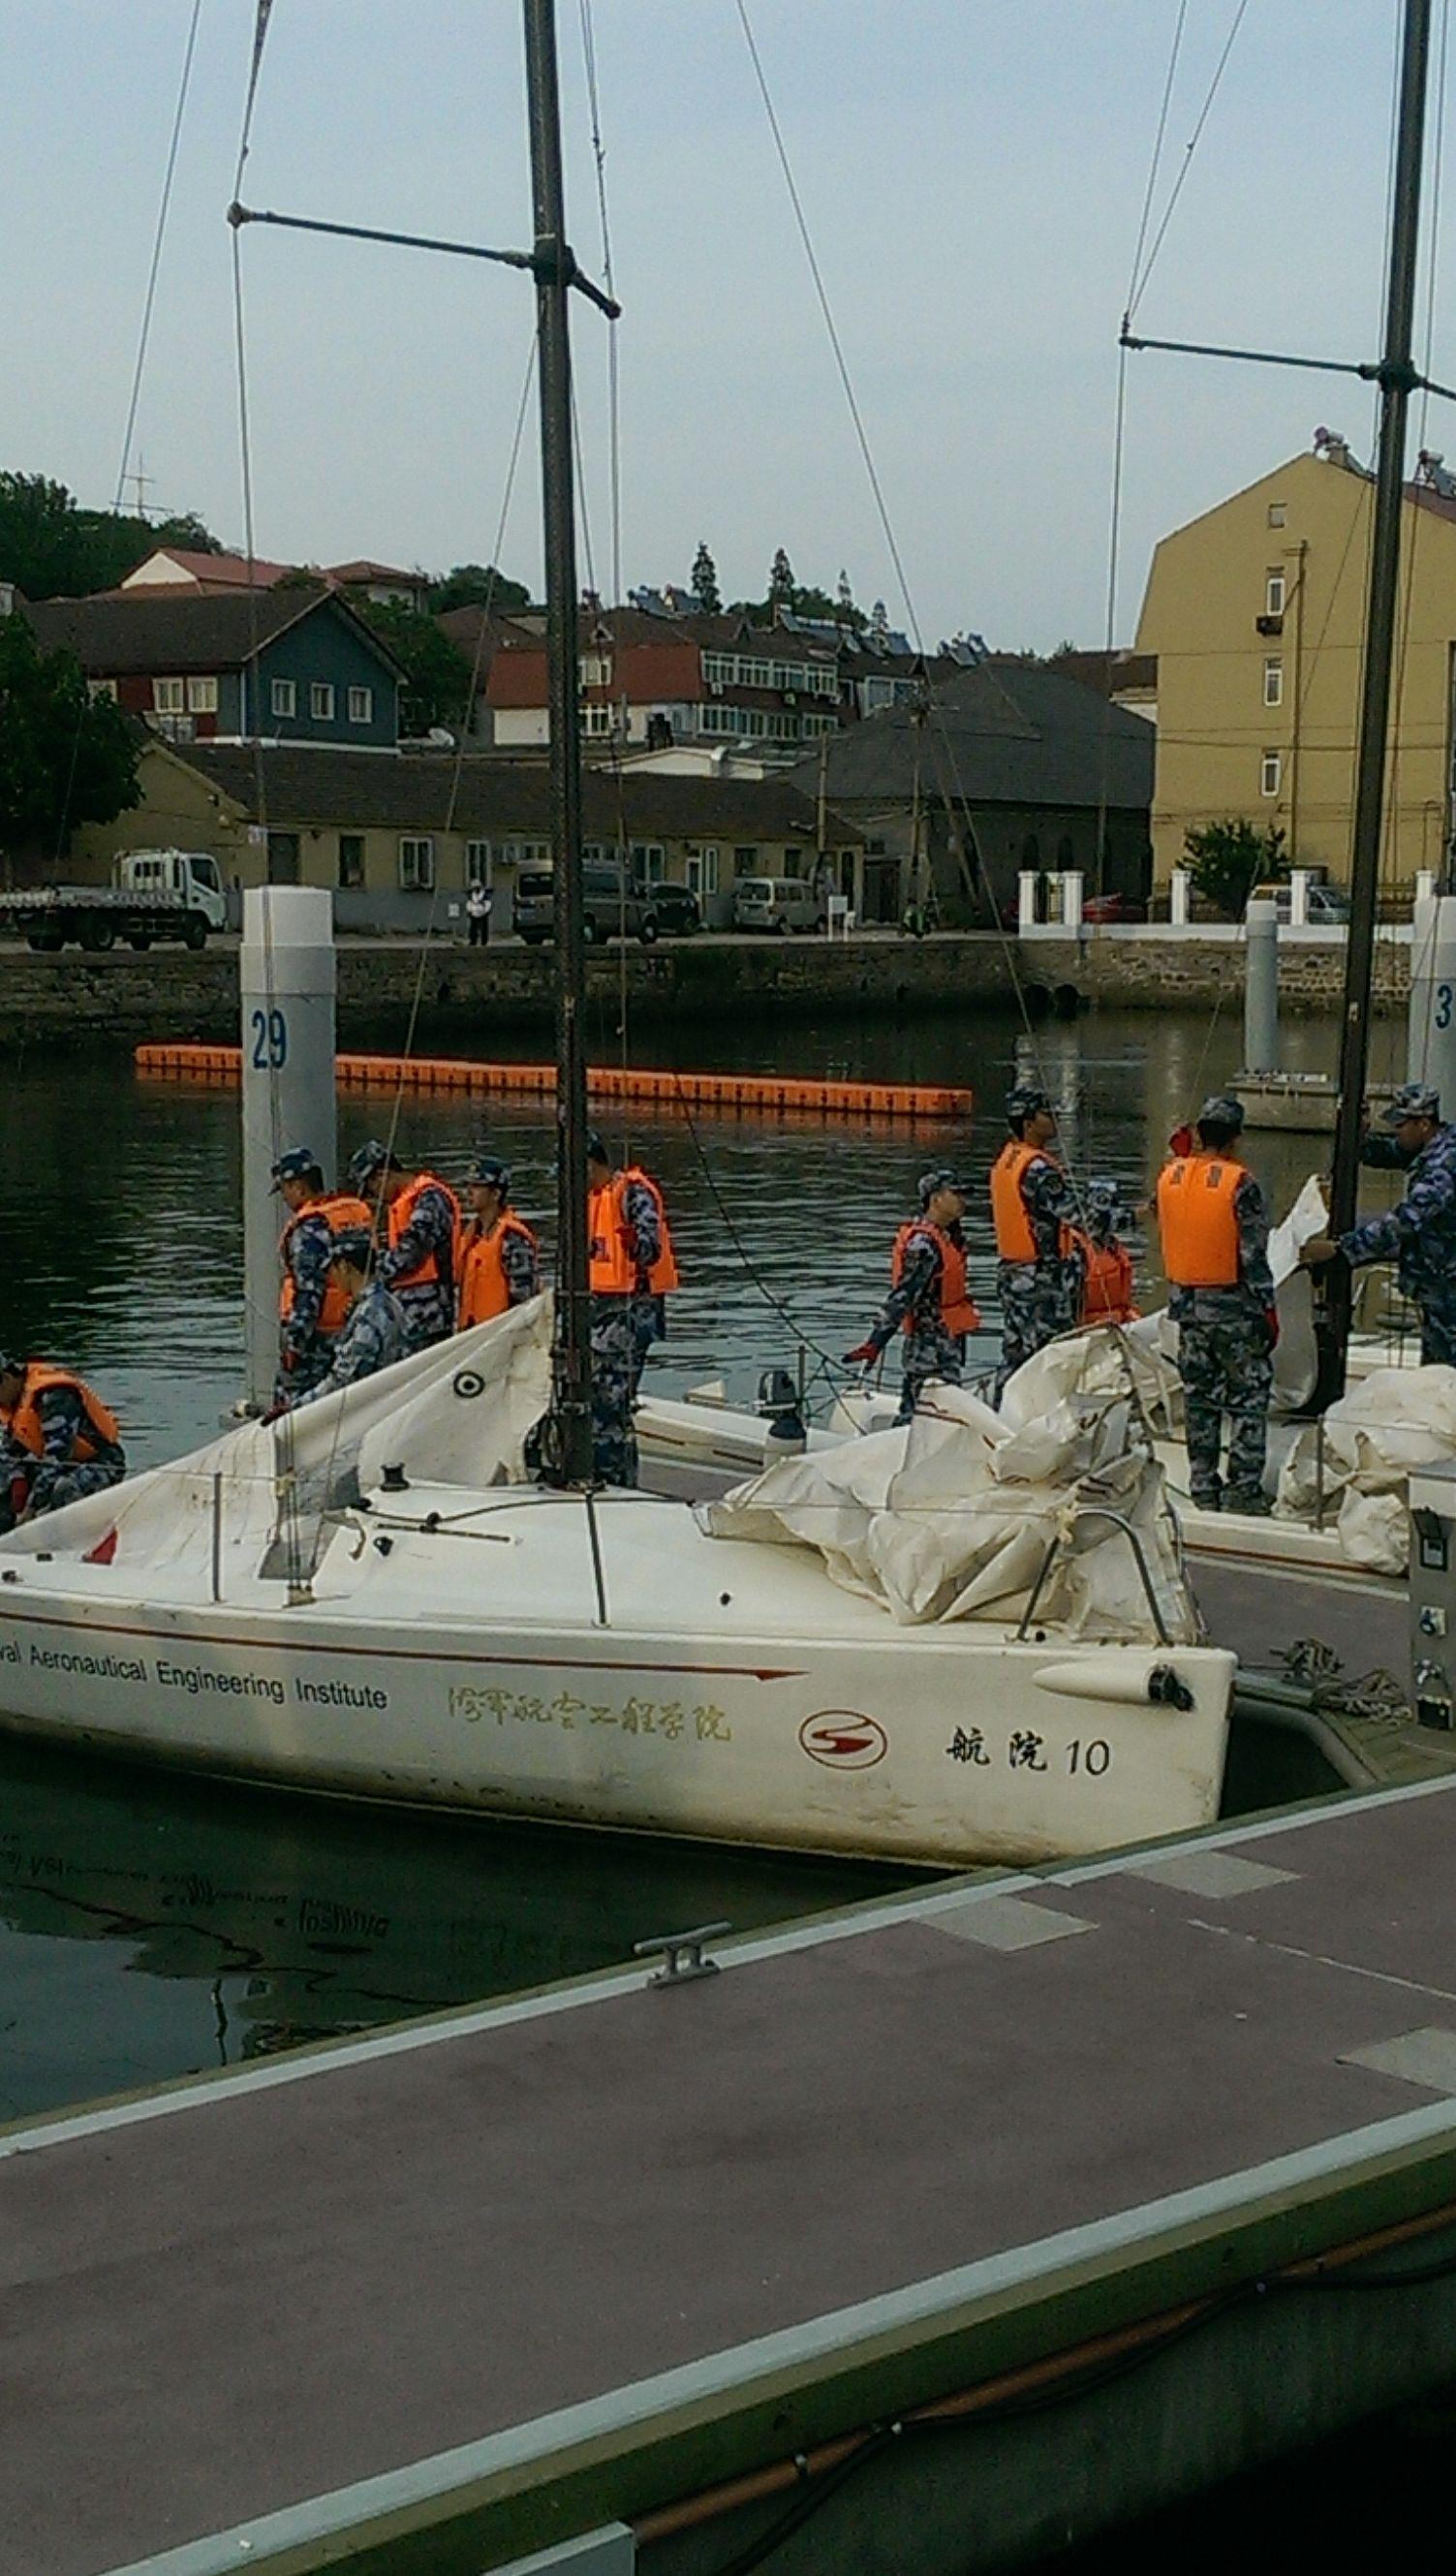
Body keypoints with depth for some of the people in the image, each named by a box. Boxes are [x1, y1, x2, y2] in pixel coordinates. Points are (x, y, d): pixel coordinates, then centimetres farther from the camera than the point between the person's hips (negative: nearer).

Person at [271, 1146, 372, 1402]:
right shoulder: (359, 1211, 10)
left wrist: (294, 1338, -21)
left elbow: (308, 1288, -22)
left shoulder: (309, 1227, -16)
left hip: (316, 1333, -8)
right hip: (353, 1328, 8)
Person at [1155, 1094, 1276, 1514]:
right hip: (1232, 1306, -5)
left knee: (1198, 1395, 12)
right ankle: (1244, 1487, 0)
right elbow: (1254, 1257, -15)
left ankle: (1203, 1487, 16)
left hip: (1186, 1302, 5)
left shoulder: (1170, 1175, -2)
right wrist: (1268, 1308, -6)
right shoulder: (1240, 1183, -16)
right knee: (1249, 1395, 3)